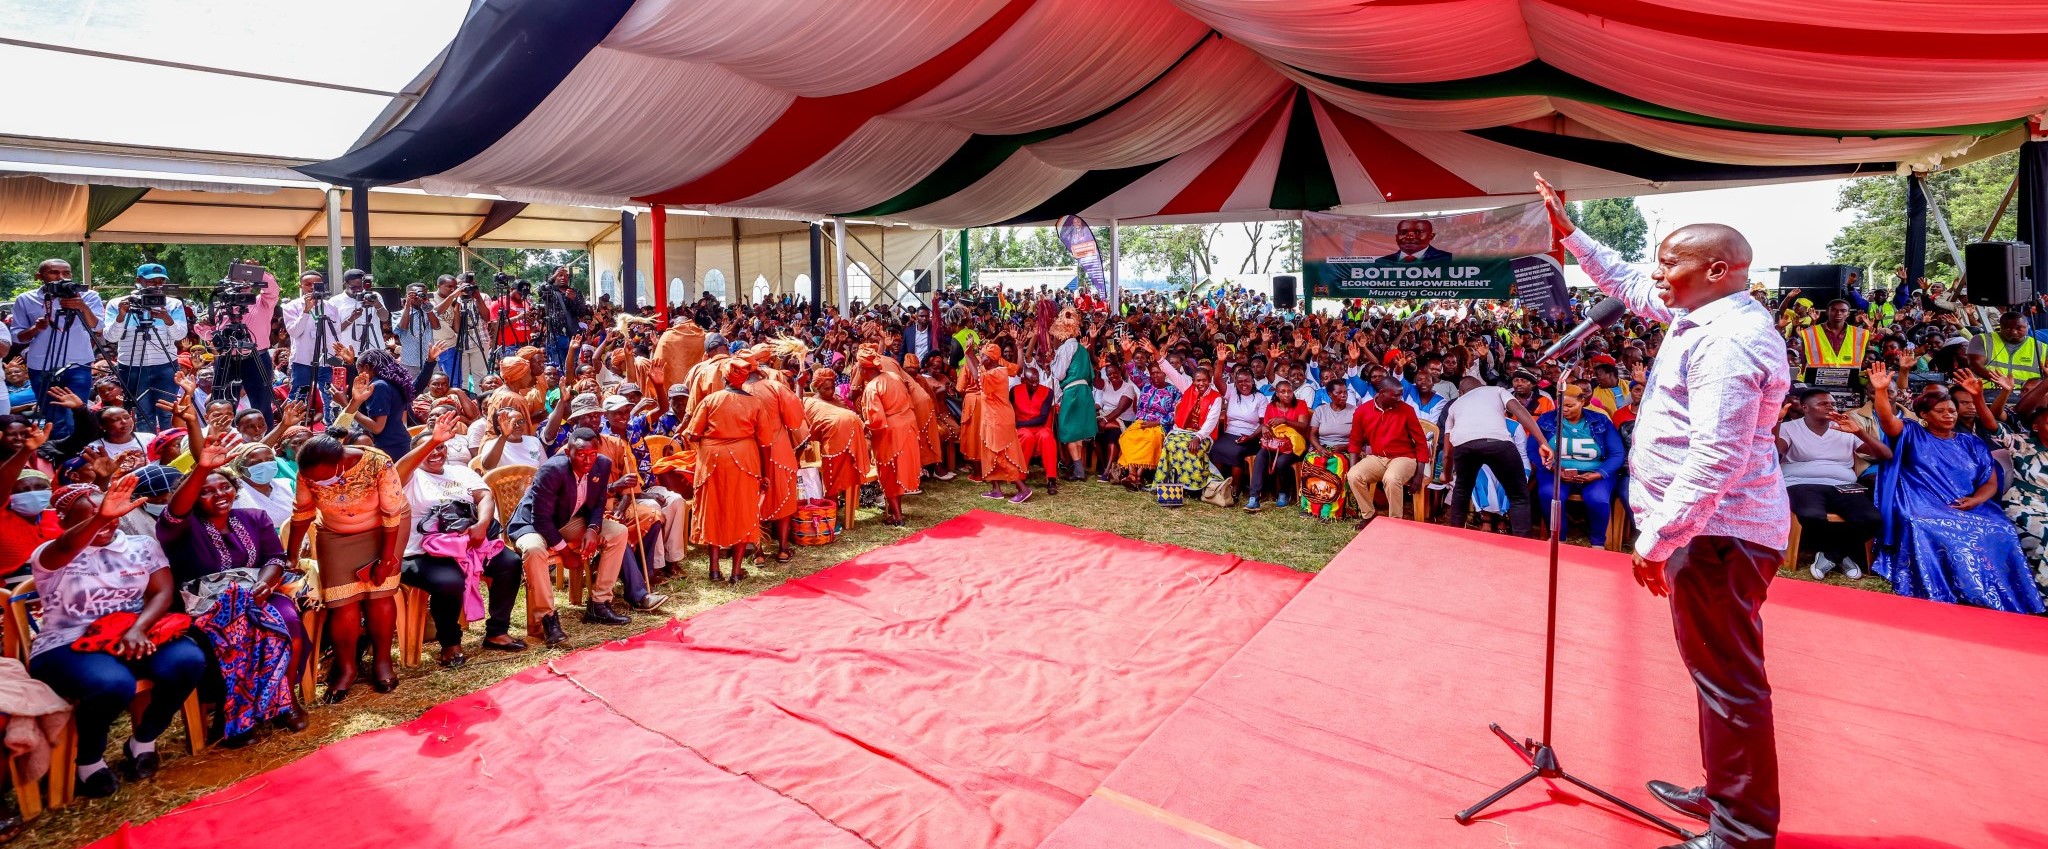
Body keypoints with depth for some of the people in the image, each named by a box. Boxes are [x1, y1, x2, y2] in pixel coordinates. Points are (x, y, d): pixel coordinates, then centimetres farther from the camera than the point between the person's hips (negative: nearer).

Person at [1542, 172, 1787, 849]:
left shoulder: (1729, 340, -21)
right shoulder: (1707, 314, 11)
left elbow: (1717, 456, -28)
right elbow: (1627, 285, 28)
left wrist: (1657, 539, -26)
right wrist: (1568, 232, 26)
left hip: (1717, 532, -11)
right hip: (1711, 523, 11)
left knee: (1727, 679, -1)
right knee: (1720, 671, 20)